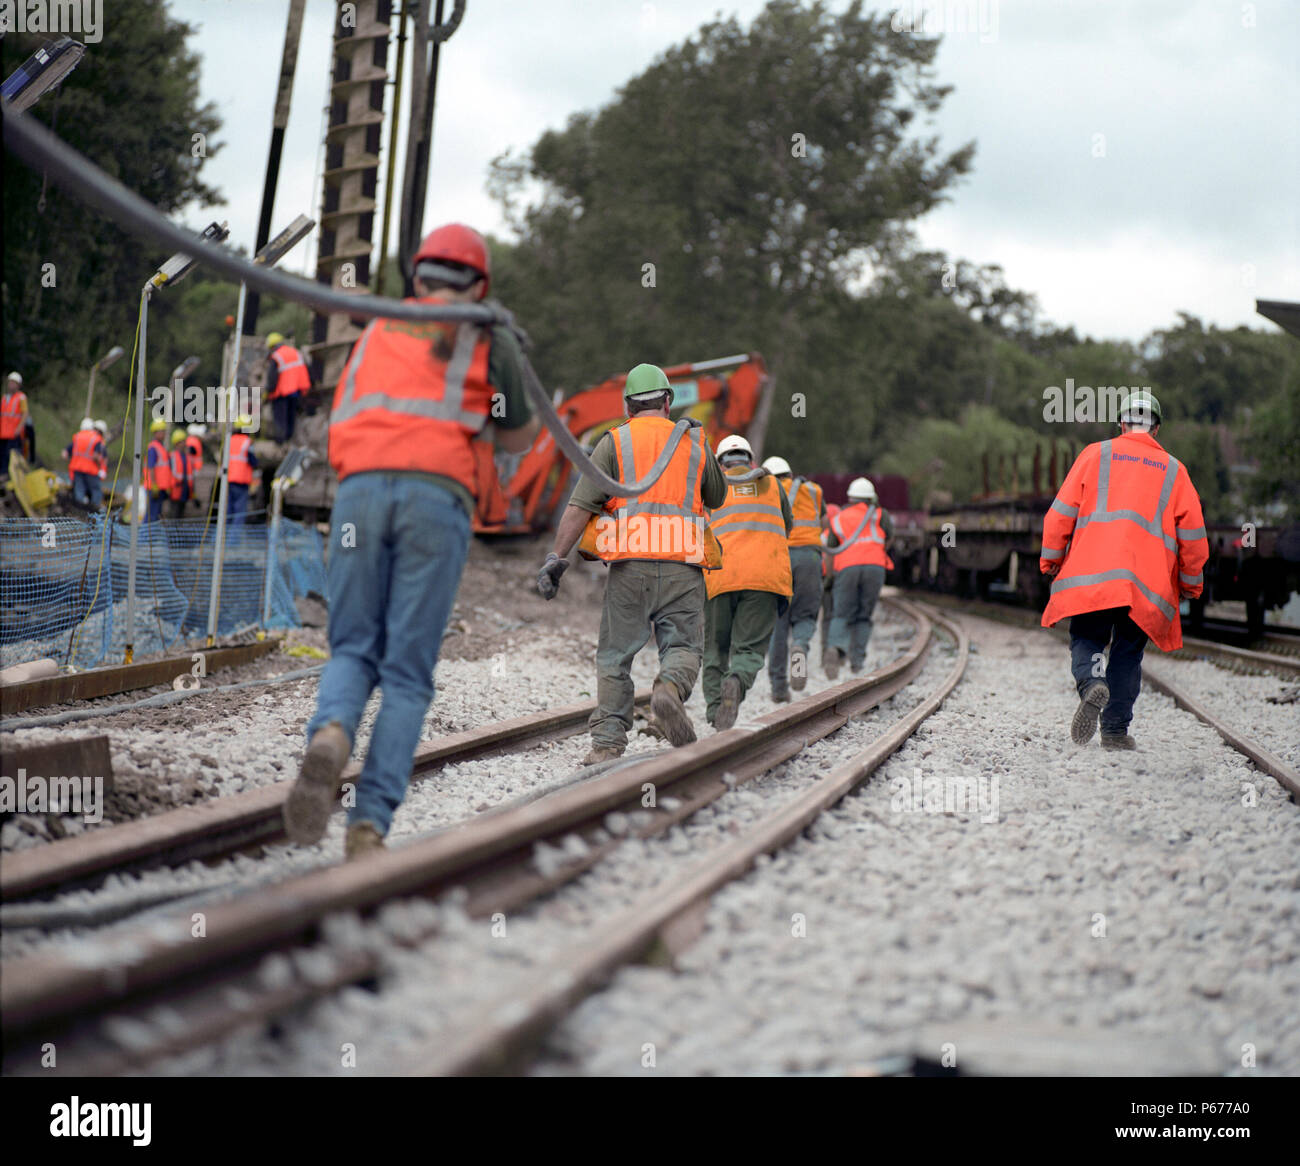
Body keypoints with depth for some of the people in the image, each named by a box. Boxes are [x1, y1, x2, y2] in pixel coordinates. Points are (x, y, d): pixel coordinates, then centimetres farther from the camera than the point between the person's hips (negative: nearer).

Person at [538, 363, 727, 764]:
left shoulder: (614, 442, 7)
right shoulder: (694, 442, 13)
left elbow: (580, 504, -3)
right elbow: (717, 497, 28)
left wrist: (556, 557, -4)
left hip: (630, 564, -1)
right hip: (682, 565, 1)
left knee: (615, 655, 7)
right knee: (683, 646, 7)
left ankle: (607, 742, -3)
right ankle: (671, 687, -26)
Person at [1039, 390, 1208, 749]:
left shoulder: (1095, 454, 11)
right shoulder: (1174, 470, 15)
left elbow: (1063, 510, 5)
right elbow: (1193, 534, 13)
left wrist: (1050, 559, 14)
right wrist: (1191, 582, 23)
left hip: (1091, 572, -1)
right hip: (1147, 582, 1)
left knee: (1086, 639, 9)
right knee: (1128, 652, 12)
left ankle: (1091, 684, -23)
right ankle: (1116, 730, 7)